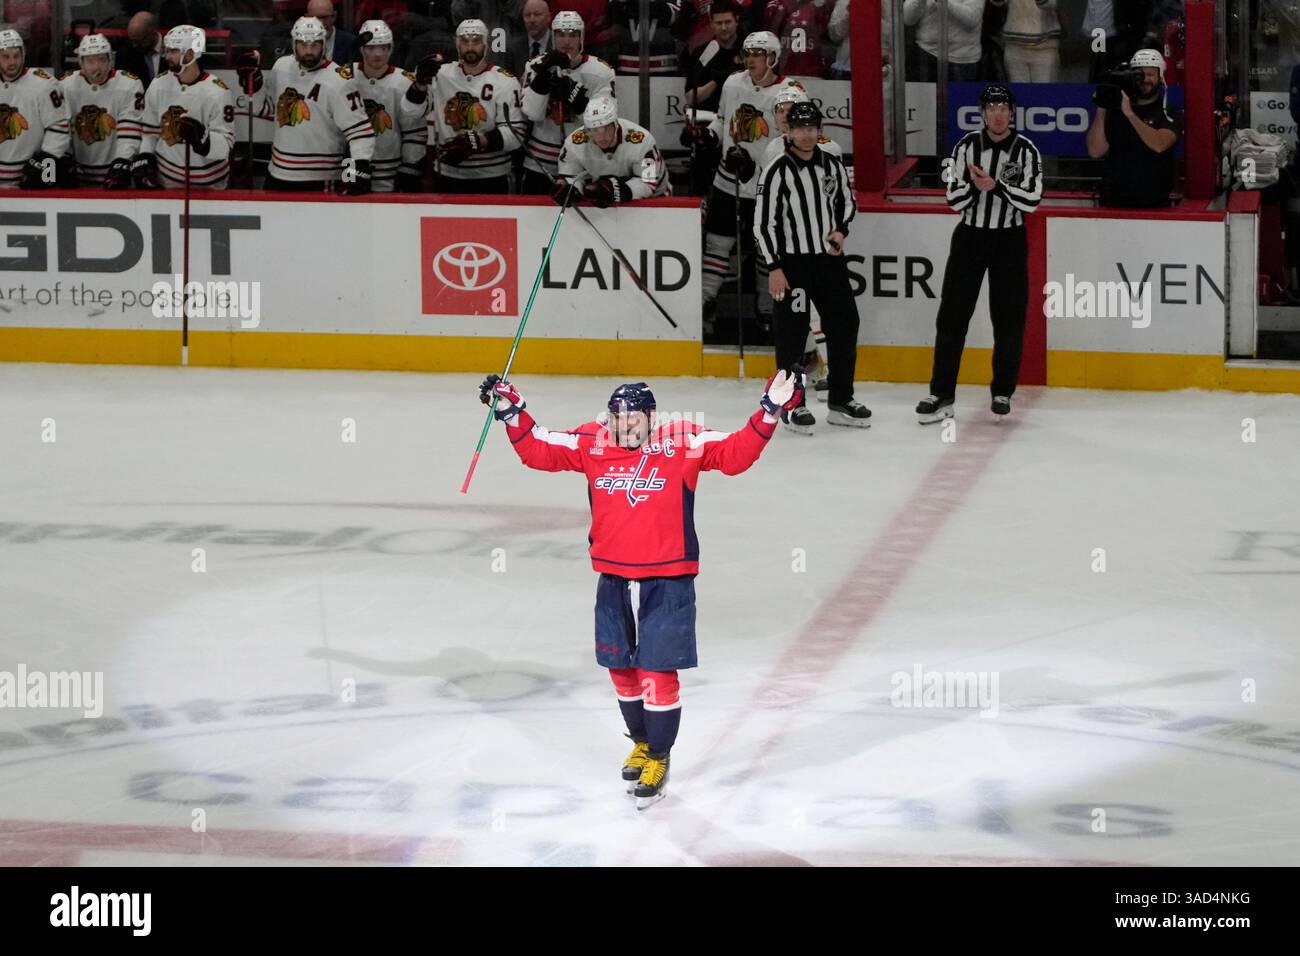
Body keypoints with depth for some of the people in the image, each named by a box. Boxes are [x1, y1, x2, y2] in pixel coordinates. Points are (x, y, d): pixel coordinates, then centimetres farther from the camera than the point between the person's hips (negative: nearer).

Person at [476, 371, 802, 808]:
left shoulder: (682, 444, -8)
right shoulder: (591, 444, 0)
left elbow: (736, 454, -12)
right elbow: (539, 451, 5)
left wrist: (770, 411, -22)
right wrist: (511, 413, -6)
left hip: (666, 583, -4)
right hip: (613, 581, 4)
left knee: (658, 673, -4)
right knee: (622, 669, 15)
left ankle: (658, 758, 12)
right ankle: (641, 742, 38)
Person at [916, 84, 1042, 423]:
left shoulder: (1026, 151, -6)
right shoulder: (966, 147, -2)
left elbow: (1031, 200, -14)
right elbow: (954, 200, -4)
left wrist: (997, 186, -26)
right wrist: (974, 185, -24)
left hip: (1009, 241, -1)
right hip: (970, 236, 1)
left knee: (1009, 319, 2)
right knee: (952, 315, -3)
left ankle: (1003, 391, 18)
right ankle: (941, 395, 0)